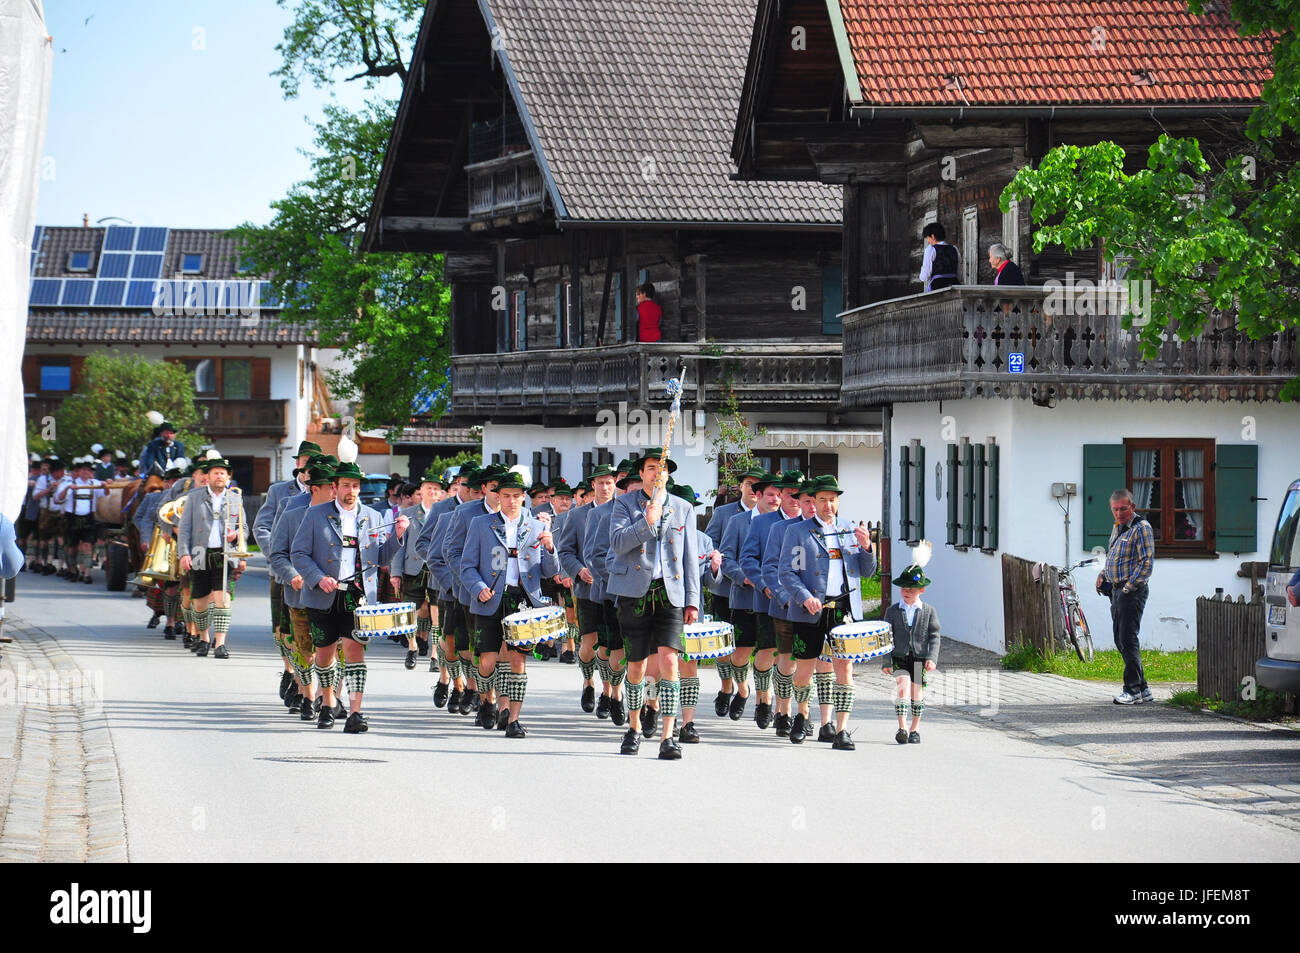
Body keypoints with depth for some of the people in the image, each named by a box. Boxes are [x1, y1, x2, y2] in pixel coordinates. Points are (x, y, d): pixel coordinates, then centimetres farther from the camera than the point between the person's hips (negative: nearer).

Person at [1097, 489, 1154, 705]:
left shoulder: (1141, 528, -10)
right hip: (1117, 590, 9)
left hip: (1132, 590, -9)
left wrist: (1128, 588, -17)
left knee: (1128, 639, -11)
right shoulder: (1117, 527, 17)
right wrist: (1103, 574, 13)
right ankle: (1142, 689, 14)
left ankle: (1133, 690, -8)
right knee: (1121, 640, 9)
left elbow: (1146, 563, -16)